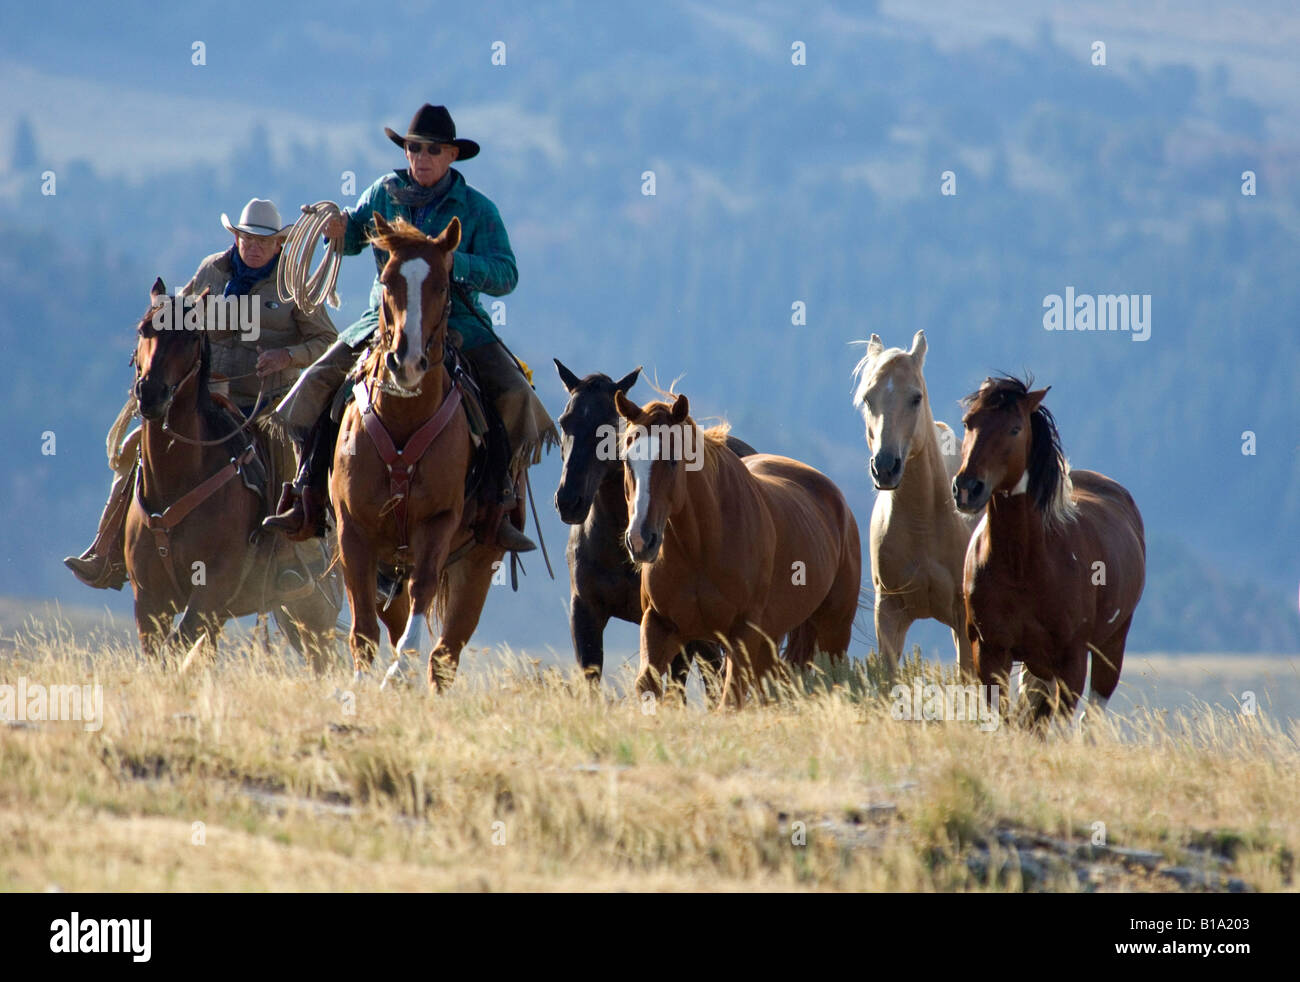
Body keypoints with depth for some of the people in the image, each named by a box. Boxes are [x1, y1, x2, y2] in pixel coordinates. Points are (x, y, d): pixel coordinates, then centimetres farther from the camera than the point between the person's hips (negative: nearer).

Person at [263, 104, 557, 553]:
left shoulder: (477, 209, -2)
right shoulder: (386, 192, 6)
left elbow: (505, 276, -9)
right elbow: (353, 237, 18)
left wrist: (456, 262, -26)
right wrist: (338, 230, -6)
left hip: (457, 323, -2)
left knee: (515, 397, -23)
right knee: (317, 383, -16)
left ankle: (499, 510, -14)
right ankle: (307, 501, -12)